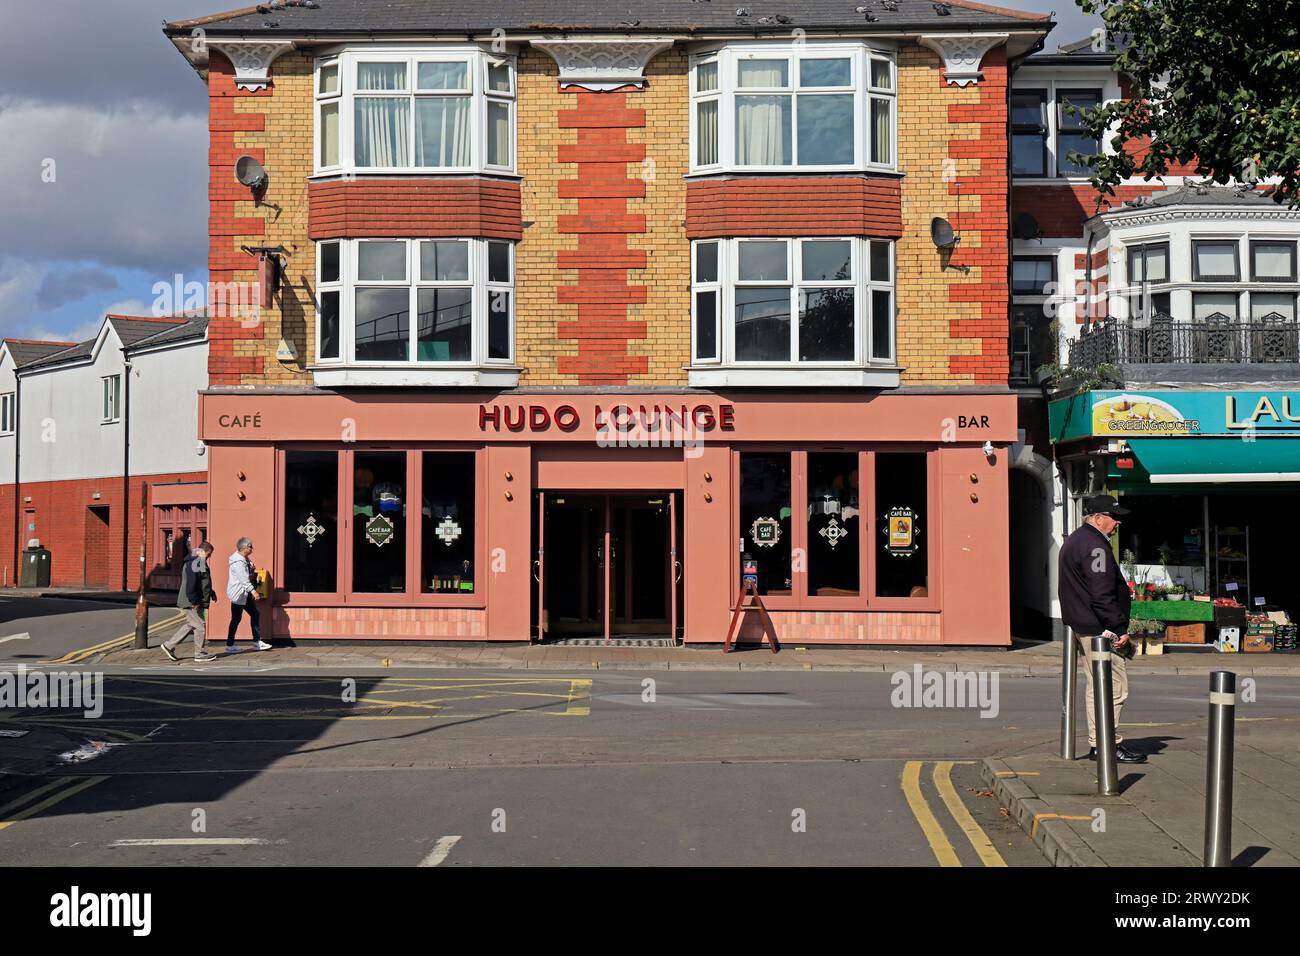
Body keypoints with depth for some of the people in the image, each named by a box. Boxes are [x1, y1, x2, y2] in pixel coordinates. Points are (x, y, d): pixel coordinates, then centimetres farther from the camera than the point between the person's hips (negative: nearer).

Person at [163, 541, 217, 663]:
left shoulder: (200, 563, 17)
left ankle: (169, 646, 22)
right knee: (200, 626, -5)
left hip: (197, 601, 11)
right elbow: (191, 584, -24)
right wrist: (194, 601, -25)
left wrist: (211, 593, 28)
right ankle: (200, 654, 1)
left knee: (189, 625, 16)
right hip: (192, 602, -11)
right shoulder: (193, 564, -18)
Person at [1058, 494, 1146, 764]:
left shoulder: (1074, 541, 19)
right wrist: (1119, 628, -19)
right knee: (1114, 685, -8)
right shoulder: (1095, 546, -15)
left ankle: (1097, 745, 18)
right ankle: (1110, 745, -7)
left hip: (1081, 627, 11)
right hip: (1099, 628, -11)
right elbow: (1102, 595, -22)